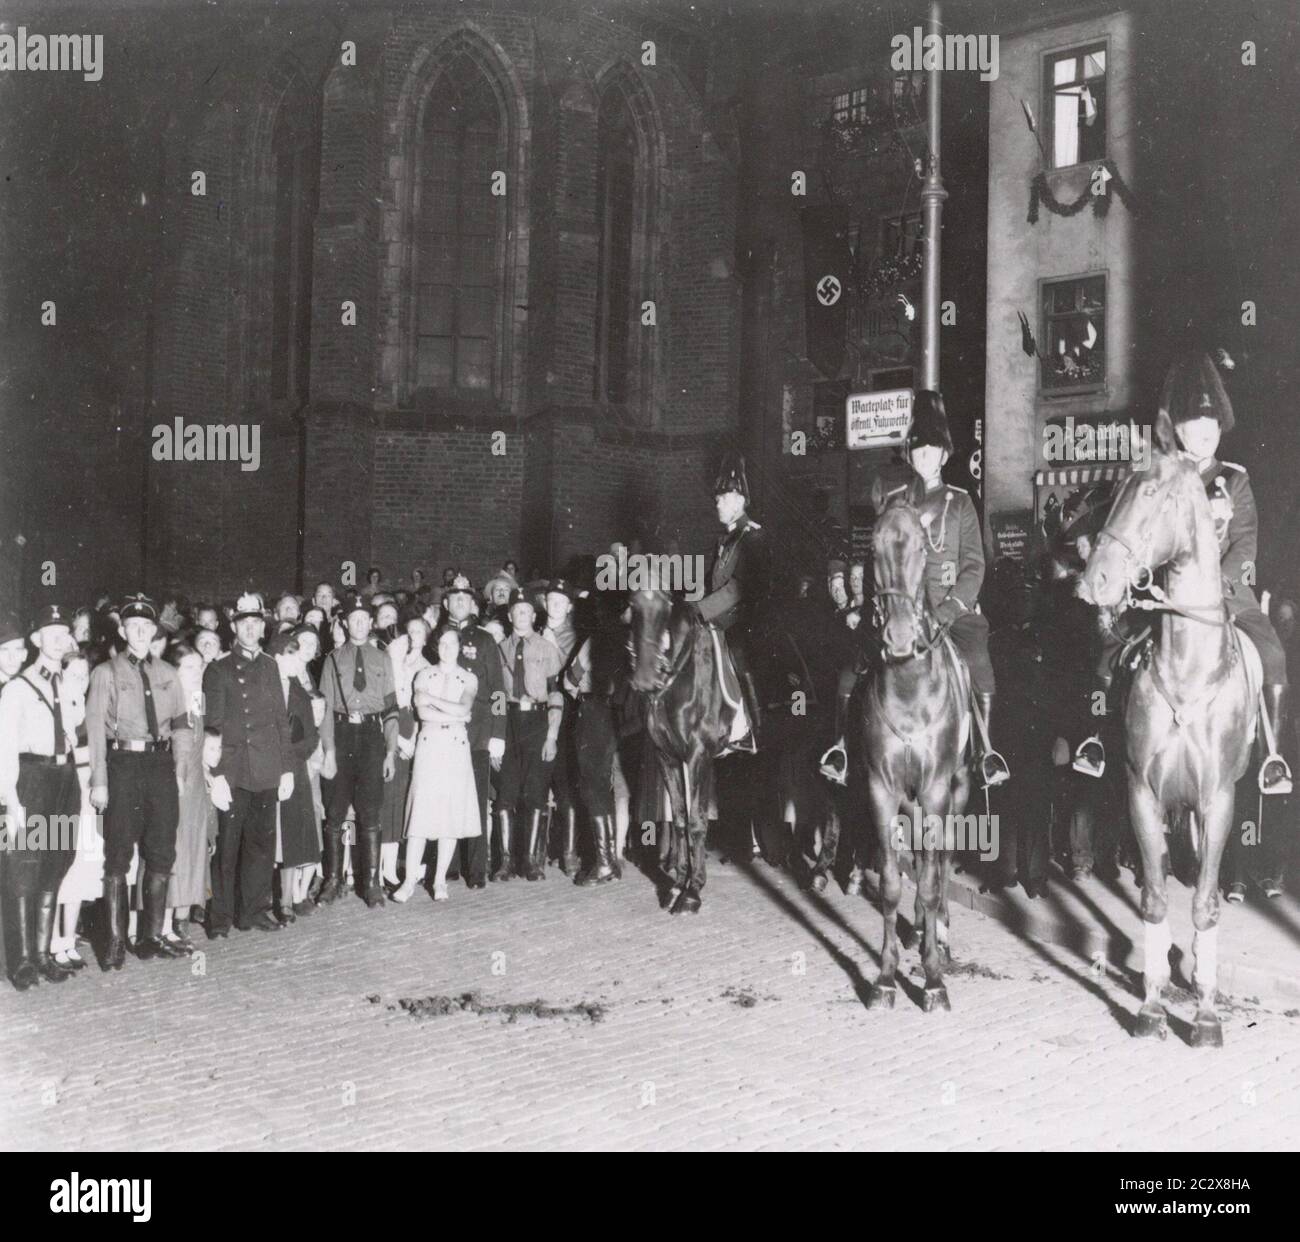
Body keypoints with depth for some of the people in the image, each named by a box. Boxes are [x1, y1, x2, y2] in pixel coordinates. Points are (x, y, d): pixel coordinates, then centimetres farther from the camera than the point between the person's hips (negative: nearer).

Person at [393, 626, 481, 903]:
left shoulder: (469, 679, 10)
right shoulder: (424, 675, 8)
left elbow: (464, 709, -8)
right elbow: (422, 712, -5)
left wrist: (431, 699, -6)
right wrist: (455, 715, -8)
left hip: (456, 747, 1)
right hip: (429, 745, -1)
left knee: (453, 812, -1)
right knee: (421, 811, -7)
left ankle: (440, 880, 7)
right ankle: (410, 879, -5)